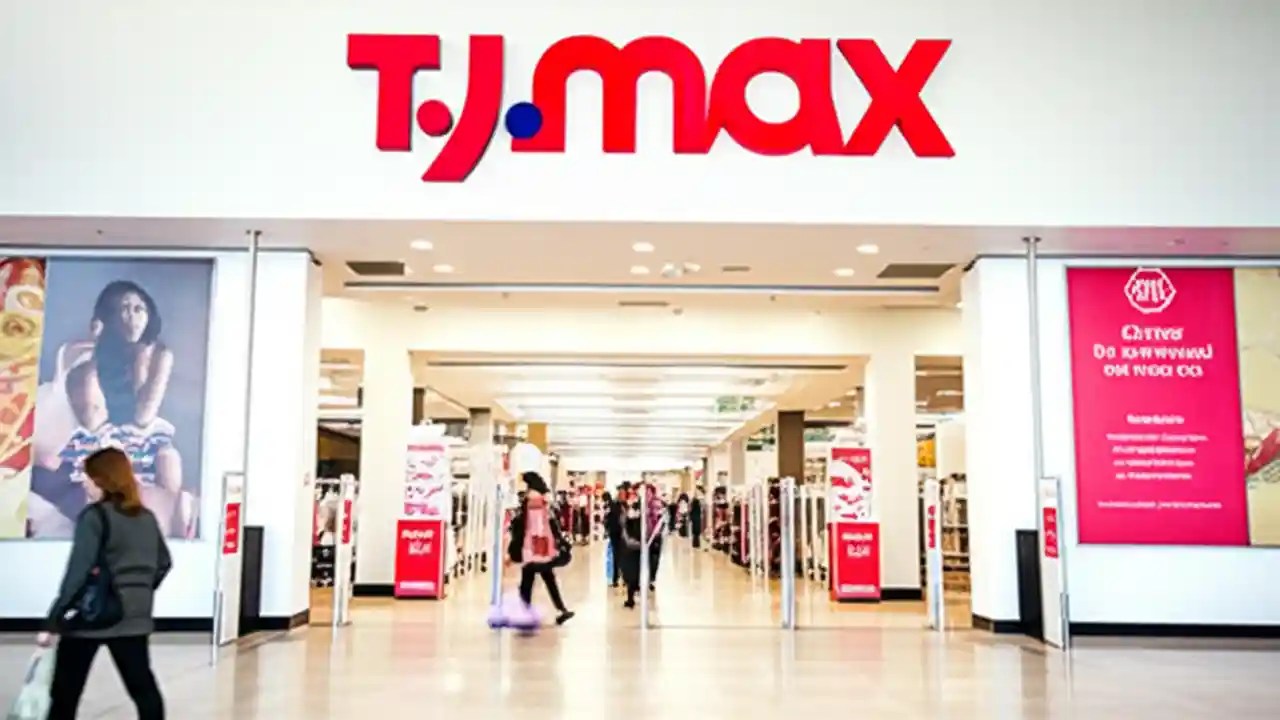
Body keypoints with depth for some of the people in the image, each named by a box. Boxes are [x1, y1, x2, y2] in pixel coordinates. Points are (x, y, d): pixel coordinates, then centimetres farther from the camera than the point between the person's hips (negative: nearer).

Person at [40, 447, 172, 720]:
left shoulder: (95, 516, -11)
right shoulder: (148, 518, 9)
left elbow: (77, 572, -15)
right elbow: (163, 564, 17)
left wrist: (53, 621, -12)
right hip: (133, 617, 5)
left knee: (65, 692, 8)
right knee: (143, 687, 7)